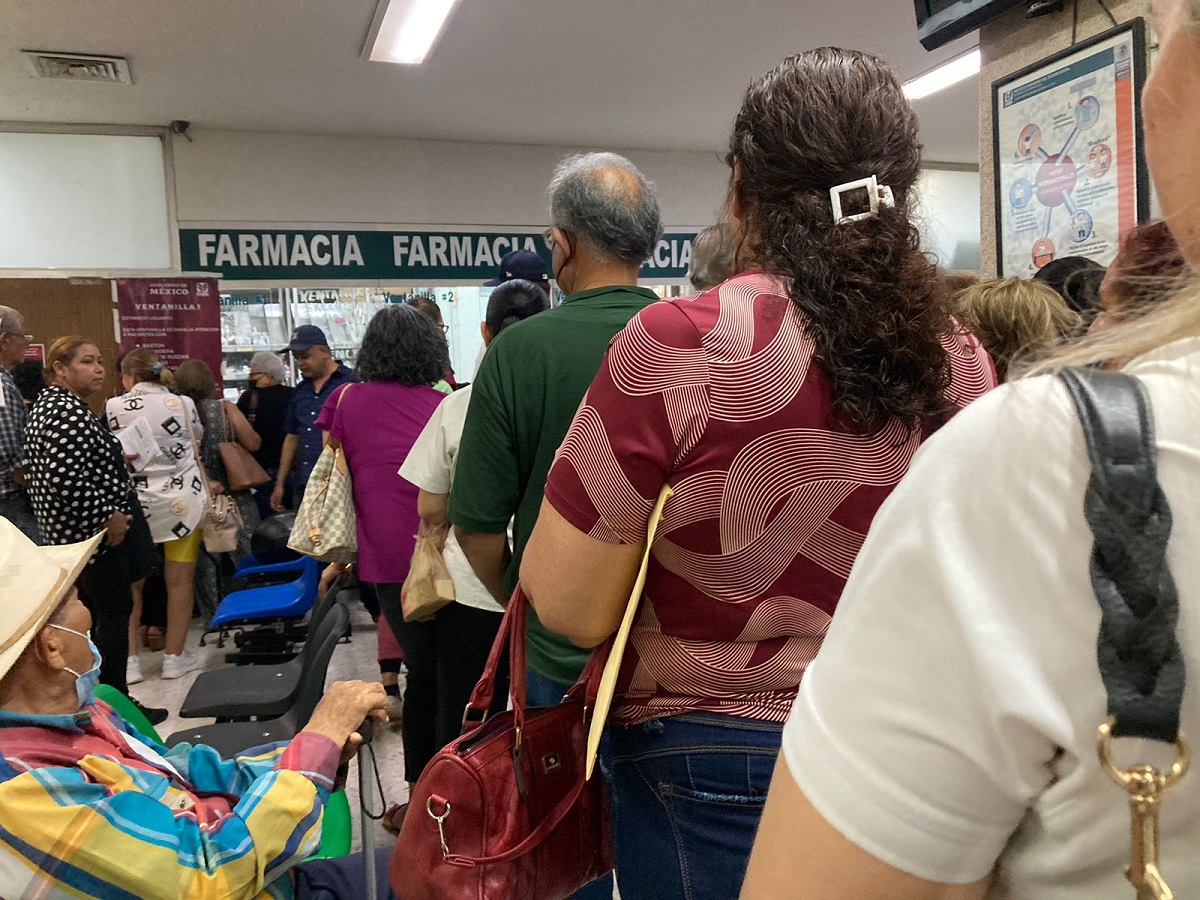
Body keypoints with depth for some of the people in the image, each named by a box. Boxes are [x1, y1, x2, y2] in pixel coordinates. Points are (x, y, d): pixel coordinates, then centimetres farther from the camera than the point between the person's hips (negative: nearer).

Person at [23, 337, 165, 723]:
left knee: (89, 614, 18)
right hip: (95, 534, -10)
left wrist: (114, 460, 17)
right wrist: (108, 515, -20)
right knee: (114, 614, 0)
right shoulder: (69, 412, -20)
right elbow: (66, 479, -30)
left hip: (69, 532, 10)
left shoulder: (48, 405, 13)